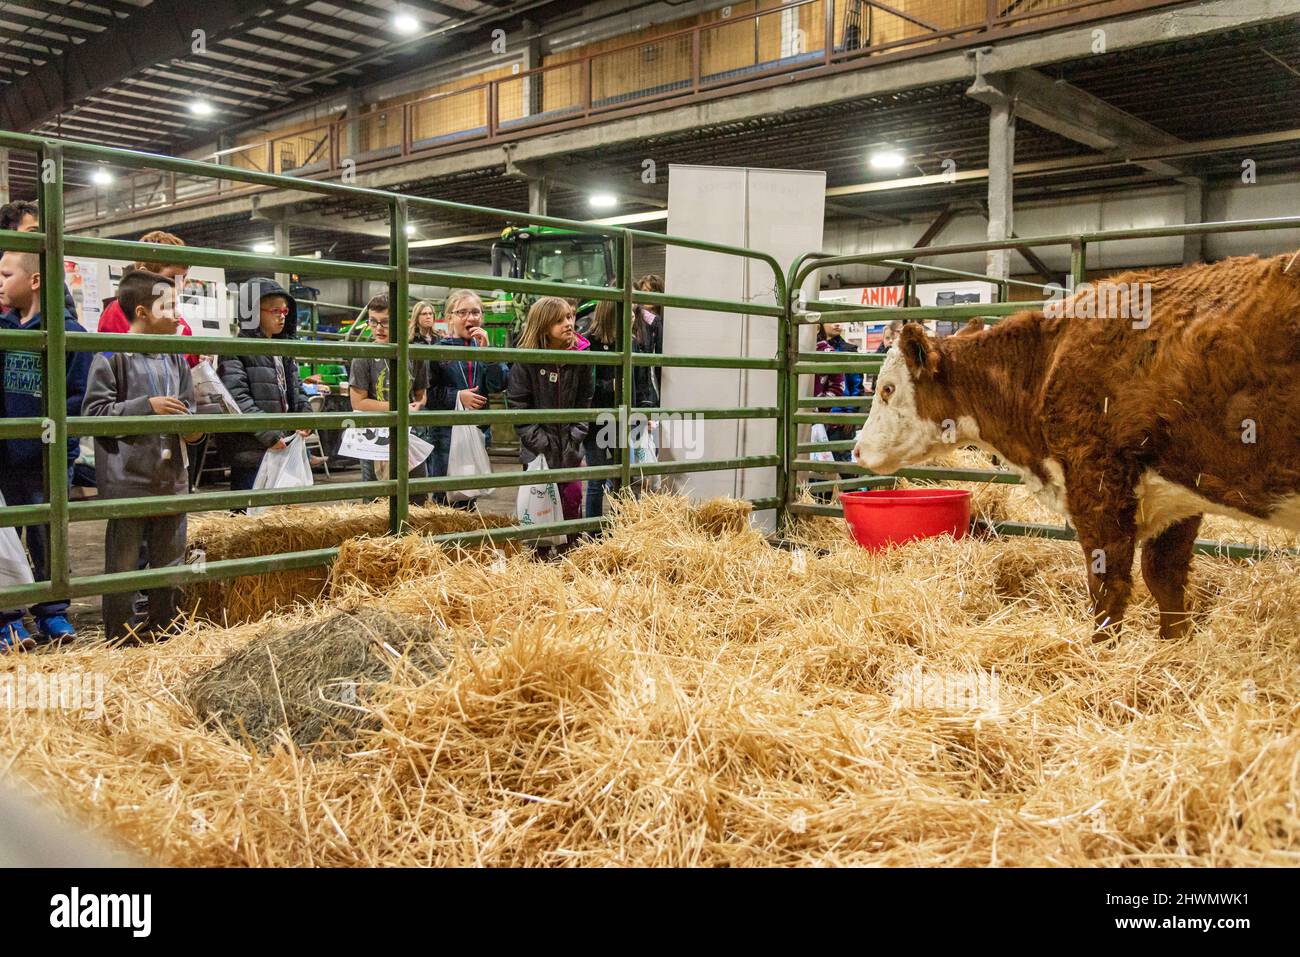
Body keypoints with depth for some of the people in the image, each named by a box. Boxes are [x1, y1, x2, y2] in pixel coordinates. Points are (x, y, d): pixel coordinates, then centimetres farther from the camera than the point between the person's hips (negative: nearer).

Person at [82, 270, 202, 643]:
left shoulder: (175, 356, 10)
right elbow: (93, 410, -11)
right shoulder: (112, 355, -8)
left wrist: (192, 426, -3)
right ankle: (117, 641, 14)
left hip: (172, 478, 6)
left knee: (169, 562, 14)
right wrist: (147, 406, -17)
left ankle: (162, 635, 28)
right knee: (123, 564, 2)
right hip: (127, 479, -6)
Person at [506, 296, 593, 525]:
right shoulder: (527, 361, -9)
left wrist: (575, 437, -3)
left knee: (573, 497, 4)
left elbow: (585, 403, 6)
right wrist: (538, 441, -13)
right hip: (538, 448, -2)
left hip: (569, 447, 2)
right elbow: (517, 405, -8)